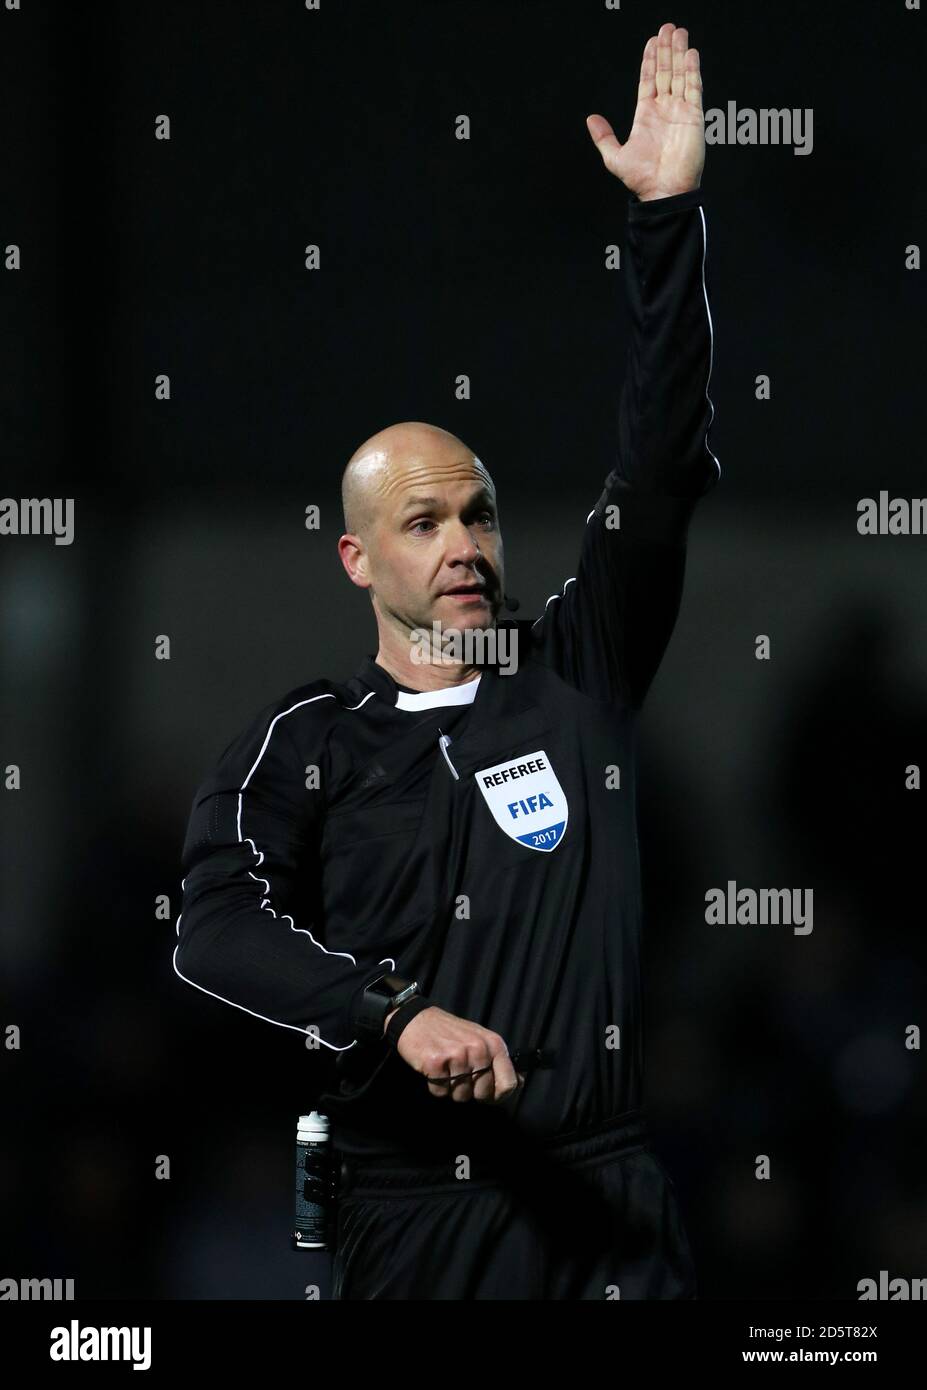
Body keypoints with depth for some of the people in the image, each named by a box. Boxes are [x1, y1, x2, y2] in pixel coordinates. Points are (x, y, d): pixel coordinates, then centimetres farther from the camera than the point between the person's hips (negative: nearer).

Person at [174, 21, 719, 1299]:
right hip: (414, 1218, -1)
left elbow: (662, 470, 3)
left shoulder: (575, 676, 10)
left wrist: (668, 217, -5)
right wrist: (399, 1014, -27)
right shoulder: (306, 744, 5)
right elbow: (218, 924, -10)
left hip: (610, 1206, 1)